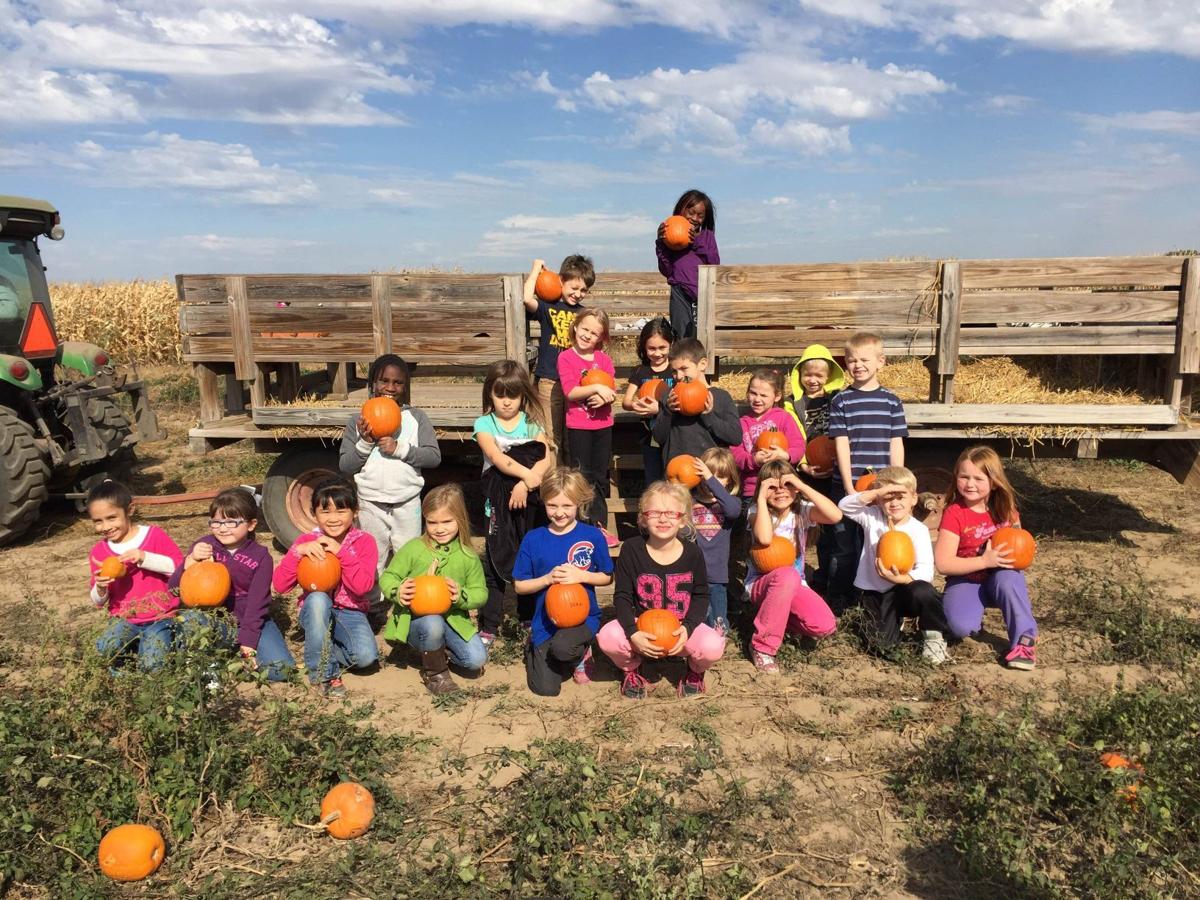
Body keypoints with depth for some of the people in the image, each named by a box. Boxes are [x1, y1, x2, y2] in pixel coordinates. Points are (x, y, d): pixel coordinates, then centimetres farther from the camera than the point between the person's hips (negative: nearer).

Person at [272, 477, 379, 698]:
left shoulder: (364, 542, -6)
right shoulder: (307, 541, -3)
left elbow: (363, 587, -21)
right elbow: (279, 585, -12)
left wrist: (341, 552, -27)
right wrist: (298, 551, -25)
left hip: (351, 613, -1)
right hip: (316, 612, 1)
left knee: (366, 656, -29)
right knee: (318, 598, -36)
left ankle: (324, 654, 4)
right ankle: (324, 672, -19)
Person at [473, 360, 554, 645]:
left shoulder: (532, 423, 4)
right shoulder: (484, 424, 1)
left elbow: (546, 460, -9)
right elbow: (497, 457, -15)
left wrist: (525, 484, -24)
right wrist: (528, 474, -28)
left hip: (529, 501, 1)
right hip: (498, 503, -1)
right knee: (495, 561, 2)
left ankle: (529, 617, 27)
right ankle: (488, 626, 10)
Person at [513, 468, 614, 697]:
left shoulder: (593, 536, -7)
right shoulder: (533, 539, -5)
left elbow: (607, 577, 1)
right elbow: (519, 586, 0)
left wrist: (581, 576, -17)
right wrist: (548, 578, -18)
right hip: (545, 622, 2)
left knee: (562, 647, -35)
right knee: (546, 689, -7)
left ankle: (581, 653, 3)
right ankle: (534, 650, 26)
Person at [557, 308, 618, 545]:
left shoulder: (604, 359, 3)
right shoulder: (566, 357, -7)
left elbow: (612, 390, 1)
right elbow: (570, 391, -16)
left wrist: (604, 398, -20)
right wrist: (596, 388, -25)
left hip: (603, 425, 4)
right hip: (578, 425, -4)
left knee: (600, 477, 12)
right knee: (583, 476, 4)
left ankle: (598, 524, 21)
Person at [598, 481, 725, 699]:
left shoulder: (692, 553, -6)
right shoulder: (632, 550, -10)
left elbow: (701, 595, 2)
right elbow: (622, 596, -7)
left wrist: (687, 627, -16)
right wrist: (633, 633, -22)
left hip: (680, 628, 0)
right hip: (641, 627, 0)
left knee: (713, 646, -29)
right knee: (608, 636, -30)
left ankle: (694, 671, 11)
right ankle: (633, 670, 7)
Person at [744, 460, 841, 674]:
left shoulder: (802, 510, -5)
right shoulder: (757, 511, -10)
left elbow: (835, 516, -26)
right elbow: (764, 539, -34)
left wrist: (803, 486, -26)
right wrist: (761, 497, -27)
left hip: (794, 585, 3)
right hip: (760, 584, -3)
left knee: (825, 626, -23)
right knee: (787, 576, -39)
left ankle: (780, 617, 10)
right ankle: (762, 646, -23)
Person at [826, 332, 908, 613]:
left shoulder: (891, 401, 5)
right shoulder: (840, 401, 1)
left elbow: (896, 445, 4)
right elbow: (841, 444, -5)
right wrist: (850, 487, -11)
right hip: (847, 486, -1)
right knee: (845, 546, 5)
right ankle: (837, 600, 16)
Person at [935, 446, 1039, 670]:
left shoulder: (1005, 508, -5)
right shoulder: (954, 513, -17)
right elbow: (943, 563, -21)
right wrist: (985, 561, -30)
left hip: (999, 577, 3)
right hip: (965, 580, -2)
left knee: (1009, 578, -34)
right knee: (961, 626, -29)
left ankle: (1024, 639, -16)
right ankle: (975, 614, 8)